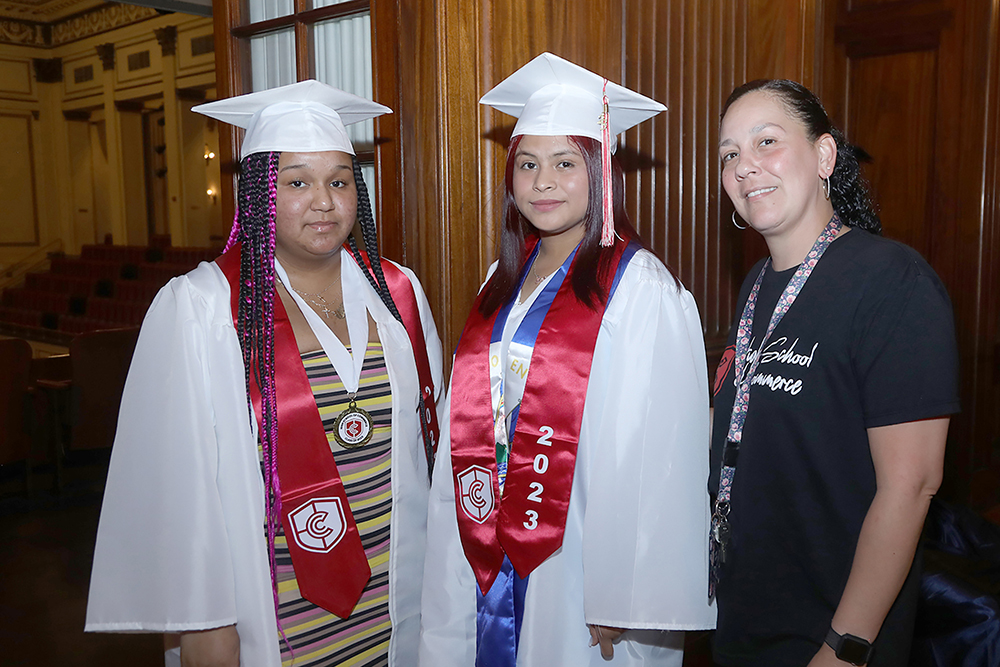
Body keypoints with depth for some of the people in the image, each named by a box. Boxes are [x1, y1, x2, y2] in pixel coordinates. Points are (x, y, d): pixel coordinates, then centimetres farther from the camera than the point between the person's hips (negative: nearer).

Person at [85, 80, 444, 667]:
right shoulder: (196, 308, -12)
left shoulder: (398, 292, 0)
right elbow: (180, 476, -12)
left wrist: (437, 569, 10)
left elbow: (429, 432, 7)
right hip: (272, 616, -3)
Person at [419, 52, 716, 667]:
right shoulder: (505, 280, 6)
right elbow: (473, 425, 11)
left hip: (583, 566, -6)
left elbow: (651, 460, -18)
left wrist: (622, 601, -18)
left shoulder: (640, 289, -15)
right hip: (492, 560, 6)